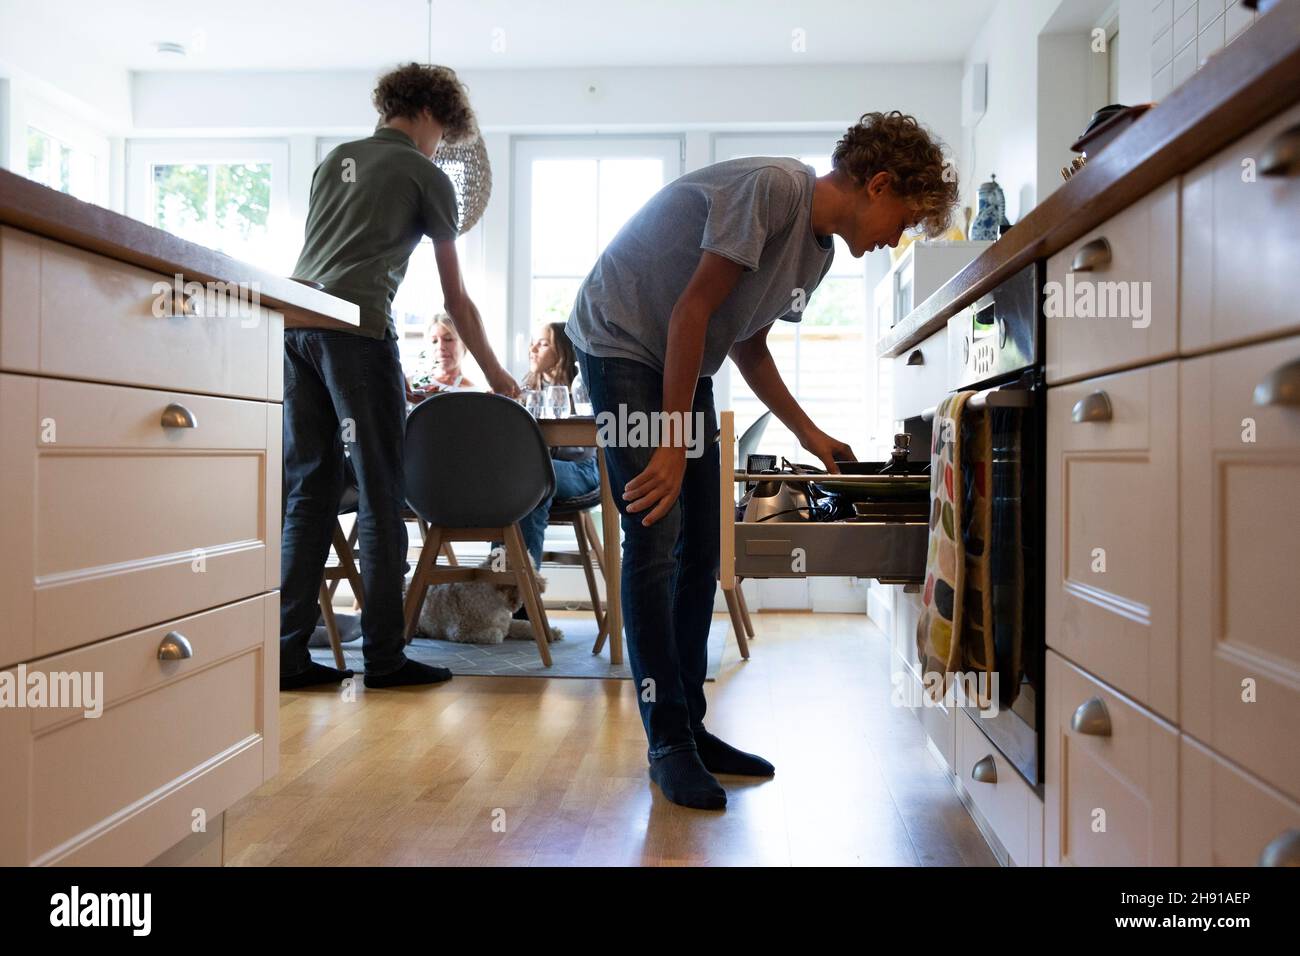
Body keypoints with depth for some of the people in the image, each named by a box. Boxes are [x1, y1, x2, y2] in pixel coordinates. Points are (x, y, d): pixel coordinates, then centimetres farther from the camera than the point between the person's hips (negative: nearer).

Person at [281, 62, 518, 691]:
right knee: (380, 495, -1)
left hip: (296, 322, 7)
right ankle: (384, 656, 3)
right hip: (358, 326, -7)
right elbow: (456, 298, 9)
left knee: (307, 492, 7)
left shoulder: (335, 159, 25)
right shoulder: (425, 176, 7)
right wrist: (495, 374, 18)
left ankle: (289, 654, 8)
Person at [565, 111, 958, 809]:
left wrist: (811, 435, 12)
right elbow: (692, 311, -24)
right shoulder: (774, 186, -20)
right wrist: (672, 445, -23)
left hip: (687, 366, 9)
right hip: (620, 342, -9)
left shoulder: (818, 247, 8)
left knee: (698, 554, 4)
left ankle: (689, 728, 14)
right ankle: (668, 742, -3)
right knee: (655, 542, -13)